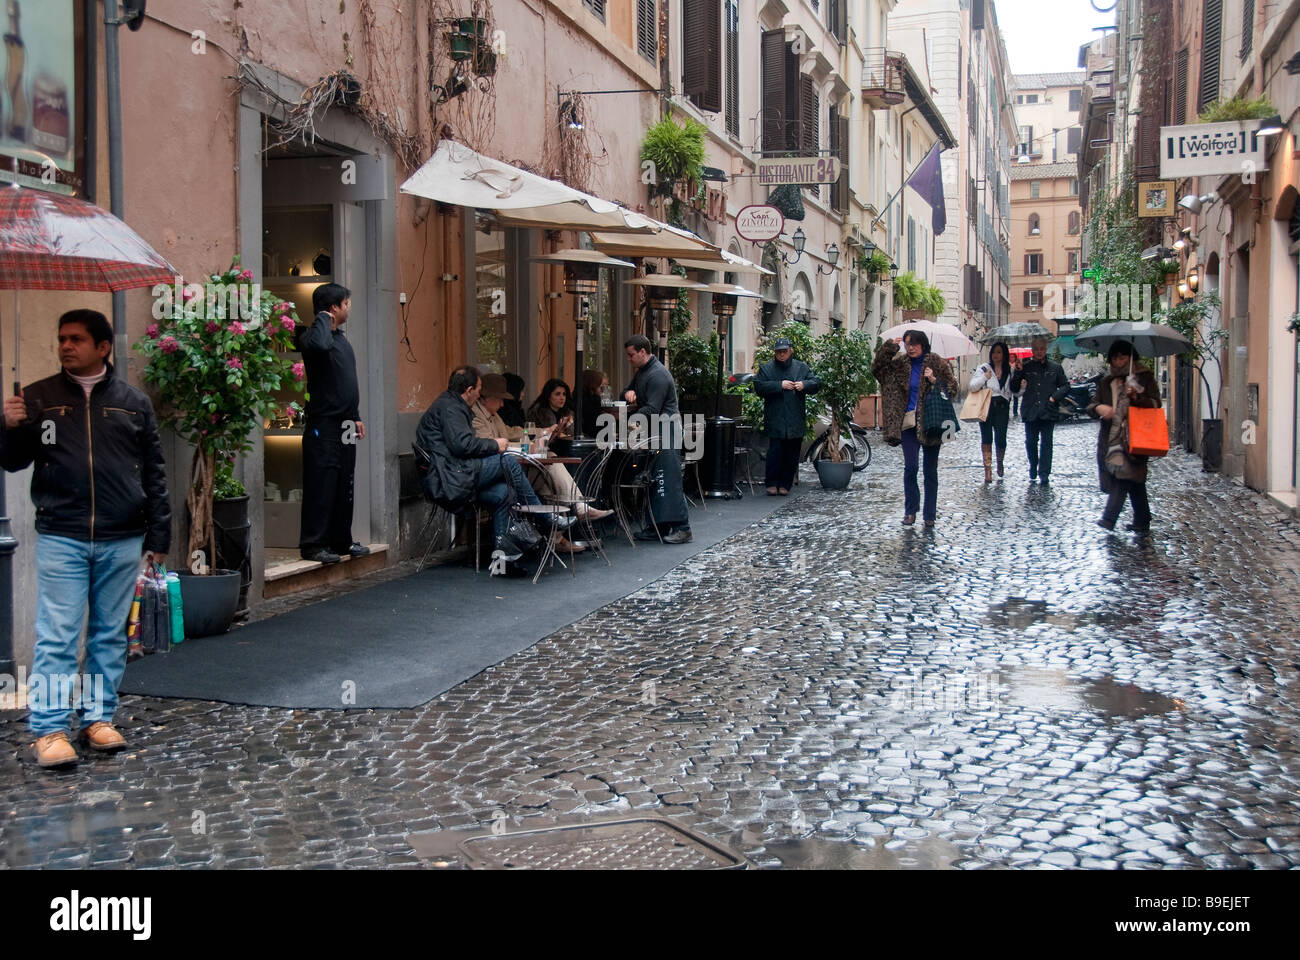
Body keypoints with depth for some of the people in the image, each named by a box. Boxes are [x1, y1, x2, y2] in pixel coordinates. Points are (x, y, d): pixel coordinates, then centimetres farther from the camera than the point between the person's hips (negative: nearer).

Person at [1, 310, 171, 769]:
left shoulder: (134, 402, 7)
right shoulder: (38, 398, 5)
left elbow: (154, 474, 9)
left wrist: (158, 536, 6)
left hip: (122, 541, 2)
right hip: (60, 538, -1)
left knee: (110, 635, 9)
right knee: (56, 637, -4)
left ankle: (98, 718, 19)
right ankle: (50, 730, 1)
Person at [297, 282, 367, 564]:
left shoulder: (341, 338, 18)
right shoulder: (314, 335, -11)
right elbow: (319, 345, -38)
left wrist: (356, 416, 22)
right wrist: (323, 319, -20)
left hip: (344, 424, 9)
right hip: (323, 423, -9)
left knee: (344, 484, 12)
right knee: (321, 485, -7)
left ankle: (341, 540, 21)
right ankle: (313, 544, -3)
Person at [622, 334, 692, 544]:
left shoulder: (658, 375, -16)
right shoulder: (642, 371, 17)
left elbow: (652, 409, -22)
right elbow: (629, 389, 27)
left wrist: (630, 423, -24)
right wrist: (629, 392, 2)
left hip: (666, 429, -10)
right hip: (654, 431, 10)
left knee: (669, 479, -12)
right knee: (654, 480, 10)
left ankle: (681, 528, -12)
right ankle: (657, 527, 15)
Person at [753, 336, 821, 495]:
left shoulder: (802, 368, 11)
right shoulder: (766, 368, 6)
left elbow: (817, 383, 8)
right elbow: (759, 387, -7)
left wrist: (804, 385, -13)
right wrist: (780, 385, -15)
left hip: (796, 421, 2)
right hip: (775, 421, -2)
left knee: (792, 455, 5)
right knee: (775, 452, -7)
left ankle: (785, 485, 14)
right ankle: (771, 484, 3)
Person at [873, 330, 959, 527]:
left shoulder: (937, 363, 1)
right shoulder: (900, 364, 7)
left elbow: (953, 389, 1)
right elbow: (877, 368, 4)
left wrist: (935, 381, -16)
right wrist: (889, 347, -6)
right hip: (909, 422, 1)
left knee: (931, 470, 5)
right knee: (910, 467, -7)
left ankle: (930, 514, 12)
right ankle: (910, 511, 6)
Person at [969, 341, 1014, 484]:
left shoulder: (1010, 371, 11)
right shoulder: (983, 368, 3)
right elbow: (973, 386, -6)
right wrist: (984, 378, -22)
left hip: (1002, 408, 1)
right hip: (986, 406, -1)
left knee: (1000, 440, -4)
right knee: (986, 440, 0)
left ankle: (1000, 462, 25)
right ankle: (988, 470, 6)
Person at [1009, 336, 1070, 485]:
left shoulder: (1055, 368, 6)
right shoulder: (1025, 367, 5)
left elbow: (1065, 386, 11)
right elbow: (1014, 389, 3)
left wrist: (1055, 397, -6)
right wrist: (1017, 372, -12)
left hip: (1048, 412, -1)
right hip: (1030, 412, 1)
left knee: (1046, 442, -2)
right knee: (1030, 442, 7)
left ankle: (1044, 474, 0)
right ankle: (1033, 470, 26)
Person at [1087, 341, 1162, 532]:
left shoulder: (1144, 377, 4)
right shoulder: (1106, 381, 17)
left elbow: (1156, 404, -1)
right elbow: (1091, 405, 13)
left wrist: (1137, 397, -19)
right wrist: (1099, 407, -11)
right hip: (1111, 436, 5)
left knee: (1123, 473, -19)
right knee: (1135, 480, 9)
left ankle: (1109, 518, -24)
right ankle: (1142, 521, 16)